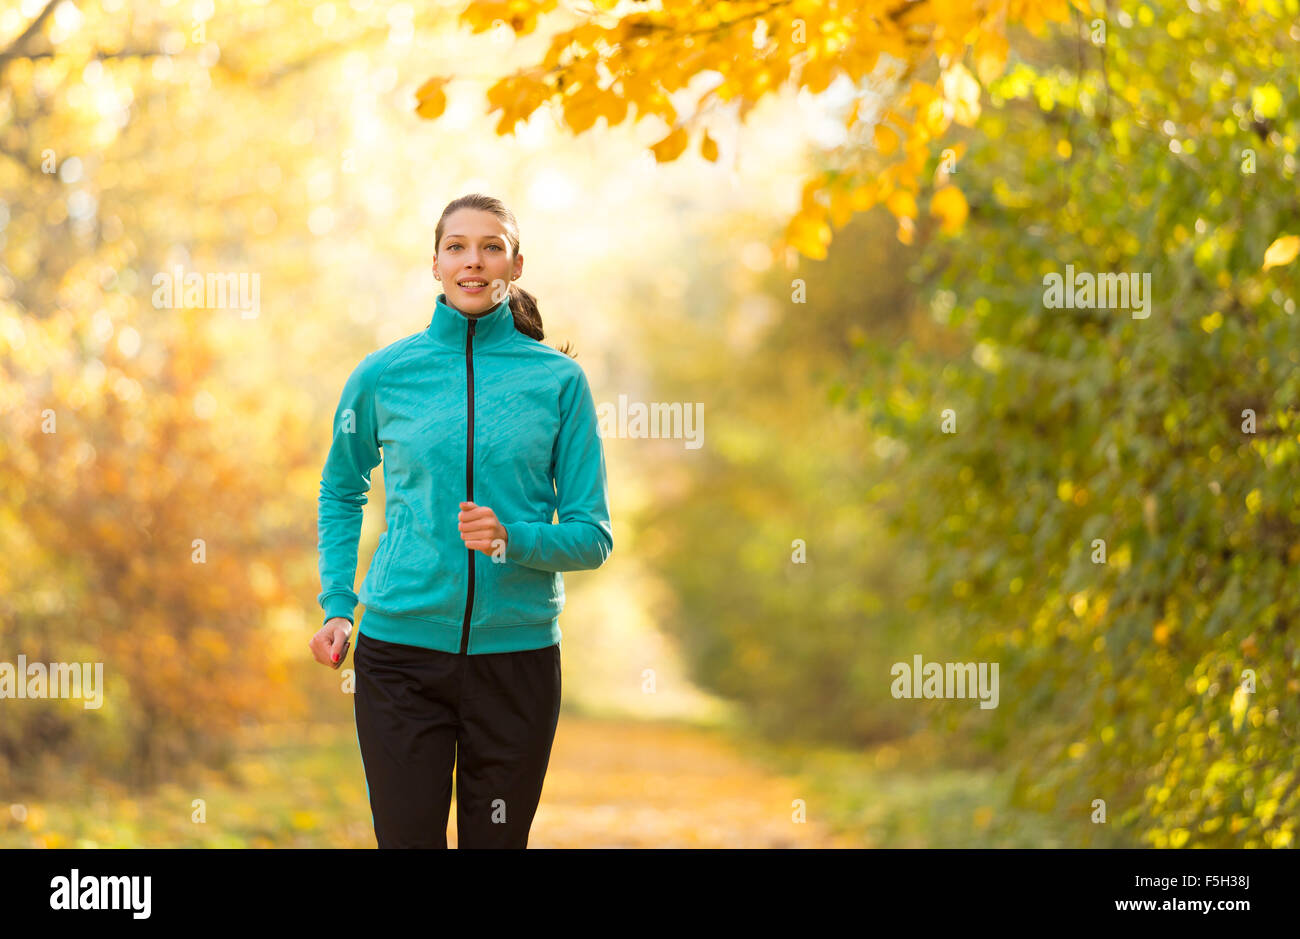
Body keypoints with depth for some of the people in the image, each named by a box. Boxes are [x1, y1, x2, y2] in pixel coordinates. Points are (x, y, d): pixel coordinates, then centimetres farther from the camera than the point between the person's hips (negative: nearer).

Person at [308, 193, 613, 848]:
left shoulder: (558, 379, 0)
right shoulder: (384, 374, 2)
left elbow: (592, 537, 1)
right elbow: (340, 492, 19)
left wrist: (512, 538, -18)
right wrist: (337, 606, 8)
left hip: (517, 652, 0)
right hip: (401, 651, 0)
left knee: (498, 841, 8)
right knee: (408, 838, 1)